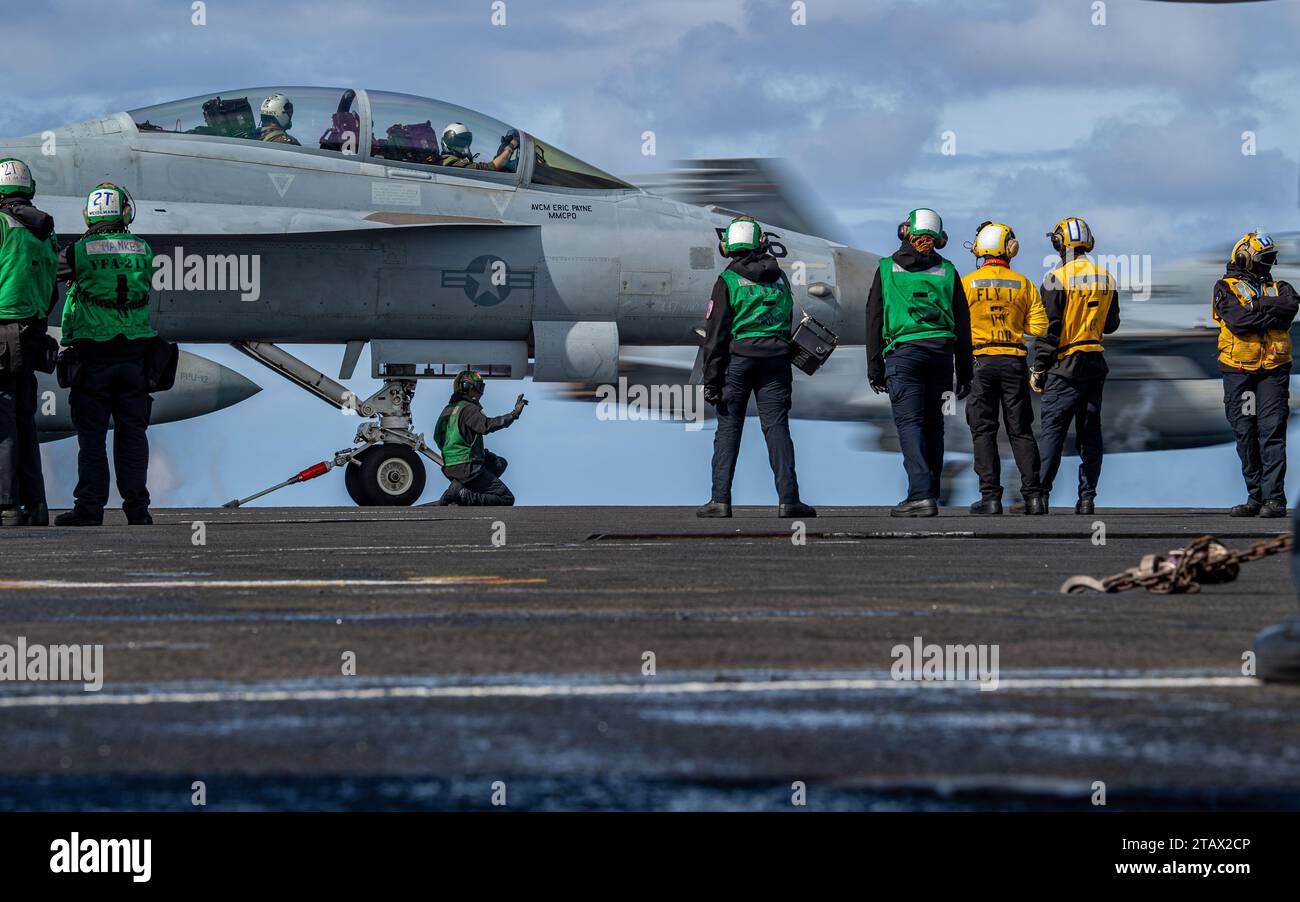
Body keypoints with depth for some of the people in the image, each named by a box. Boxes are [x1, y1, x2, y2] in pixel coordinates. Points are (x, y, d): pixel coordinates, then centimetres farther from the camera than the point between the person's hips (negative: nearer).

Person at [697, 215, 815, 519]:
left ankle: (721, 499, -1)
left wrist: (711, 379, -5)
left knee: (728, 429, 3)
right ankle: (788, 499, -5)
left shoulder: (728, 281, -5)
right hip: (776, 357, 3)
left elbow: (716, 334, -7)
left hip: (738, 357, -3)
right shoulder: (779, 278, 8)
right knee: (777, 428, 2)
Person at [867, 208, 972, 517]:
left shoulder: (887, 269, 6)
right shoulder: (946, 271, 11)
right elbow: (962, 324, 11)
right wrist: (964, 373, 15)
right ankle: (930, 492, 15)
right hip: (941, 352, 3)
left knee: (909, 422, -8)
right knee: (933, 424, 11)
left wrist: (874, 369, 8)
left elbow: (874, 320, 4)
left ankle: (921, 495, -21)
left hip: (903, 351, -3)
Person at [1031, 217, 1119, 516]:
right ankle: (1087, 497, 6)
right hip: (1096, 362, 5)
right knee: (1090, 432, 8)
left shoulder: (1057, 279, -11)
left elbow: (1049, 329, -11)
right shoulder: (1106, 279, 7)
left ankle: (1040, 494, -7)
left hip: (1065, 366, -5)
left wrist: (1039, 368, -5)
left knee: (1052, 428, -3)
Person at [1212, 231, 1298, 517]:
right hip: (1238, 370, 0)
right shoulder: (1226, 288, 6)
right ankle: (1256, 496, 11)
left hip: (1273, 370, 0)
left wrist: (1255, 306, -10)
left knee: (1272, 432, -9)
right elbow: (1237, 320, -12)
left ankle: (1274, 498, -13)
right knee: (1245, 435, 3)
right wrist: (1270, 312, -6)